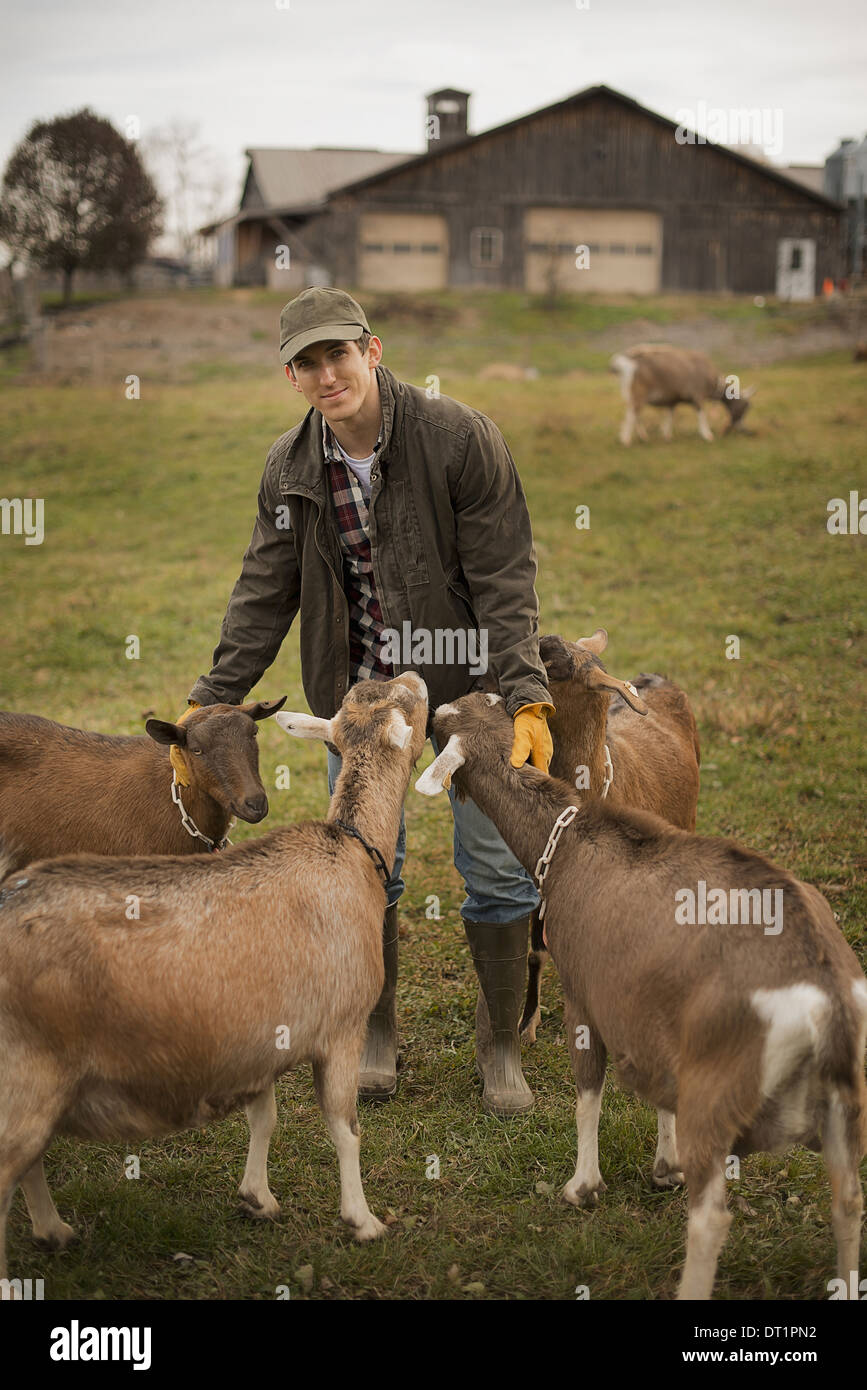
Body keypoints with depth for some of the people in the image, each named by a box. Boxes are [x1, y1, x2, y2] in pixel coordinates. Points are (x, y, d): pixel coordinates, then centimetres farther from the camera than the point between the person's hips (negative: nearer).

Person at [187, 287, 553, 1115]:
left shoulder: (459, 439, -16)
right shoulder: (290, 469, -2)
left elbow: (504, 579, -15)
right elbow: (264, 596, 5)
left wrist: (527, 697, -23)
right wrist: (212, 701, -1)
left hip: (465, 678, -3)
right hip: (360, 692, 3)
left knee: (497, 869, 1)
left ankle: (500, 1047, 19)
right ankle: (375, 1038, 27)